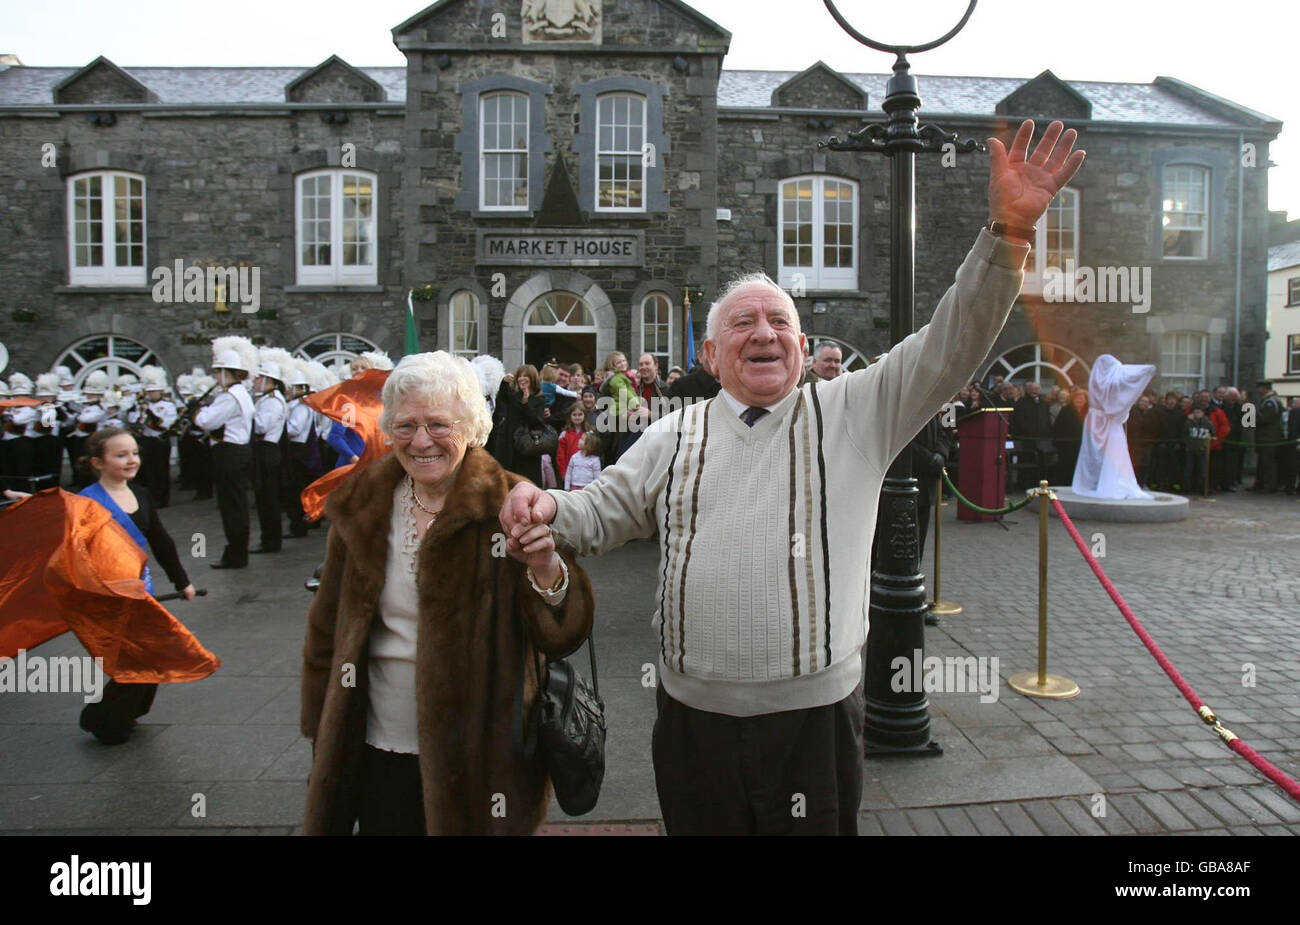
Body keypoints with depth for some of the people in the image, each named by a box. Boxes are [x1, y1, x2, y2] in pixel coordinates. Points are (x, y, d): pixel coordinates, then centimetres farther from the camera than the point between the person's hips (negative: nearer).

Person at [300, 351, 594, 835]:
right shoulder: (361, 506, -2)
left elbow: (563, 636, -17)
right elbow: (328, 630, 8)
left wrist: (546, 568, -36)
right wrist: (321, 734, 9)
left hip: (477, 759, -3)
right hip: (377, 755, 3)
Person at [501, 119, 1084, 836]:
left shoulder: (855, 412, 2)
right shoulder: (672, 437, 7)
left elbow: (948, 348, -5)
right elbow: (601, 513, 11)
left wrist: (1009, 231, -16)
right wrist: (545, 509, -11)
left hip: (816, 722, -1)